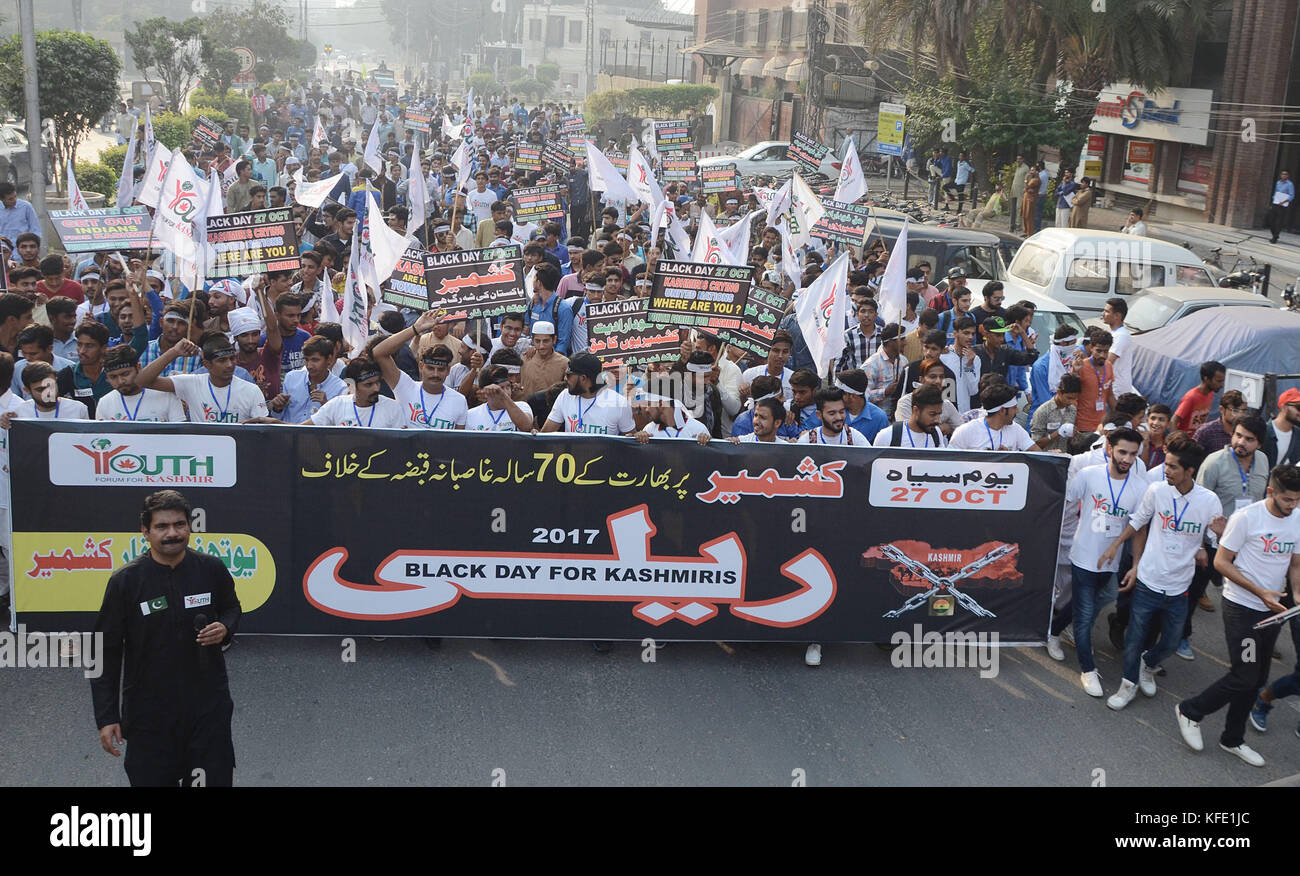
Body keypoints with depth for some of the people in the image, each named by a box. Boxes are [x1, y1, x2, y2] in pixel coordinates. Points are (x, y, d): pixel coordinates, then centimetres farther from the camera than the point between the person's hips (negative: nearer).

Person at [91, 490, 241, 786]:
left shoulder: (212, 569, -3)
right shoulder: (125, 581, -8)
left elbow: (232, 608, 17)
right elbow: (106, 652, -3)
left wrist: (225, 628, -8)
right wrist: (106, 717, -5)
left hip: (209, 706, 2)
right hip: (149, 713, -1)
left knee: (217, 779, 5)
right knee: (151, 779, 4)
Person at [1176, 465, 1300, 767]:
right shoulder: (1246, 518, -16)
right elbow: (1222, 562, -13)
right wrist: (1260, 592, -20)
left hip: (1272, 610, 6)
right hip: (1242, 608, -6)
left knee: (1256, 679, 13)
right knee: (1245, 677, -9)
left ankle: (1233, 739, 28)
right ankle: (1191, 711, 12)